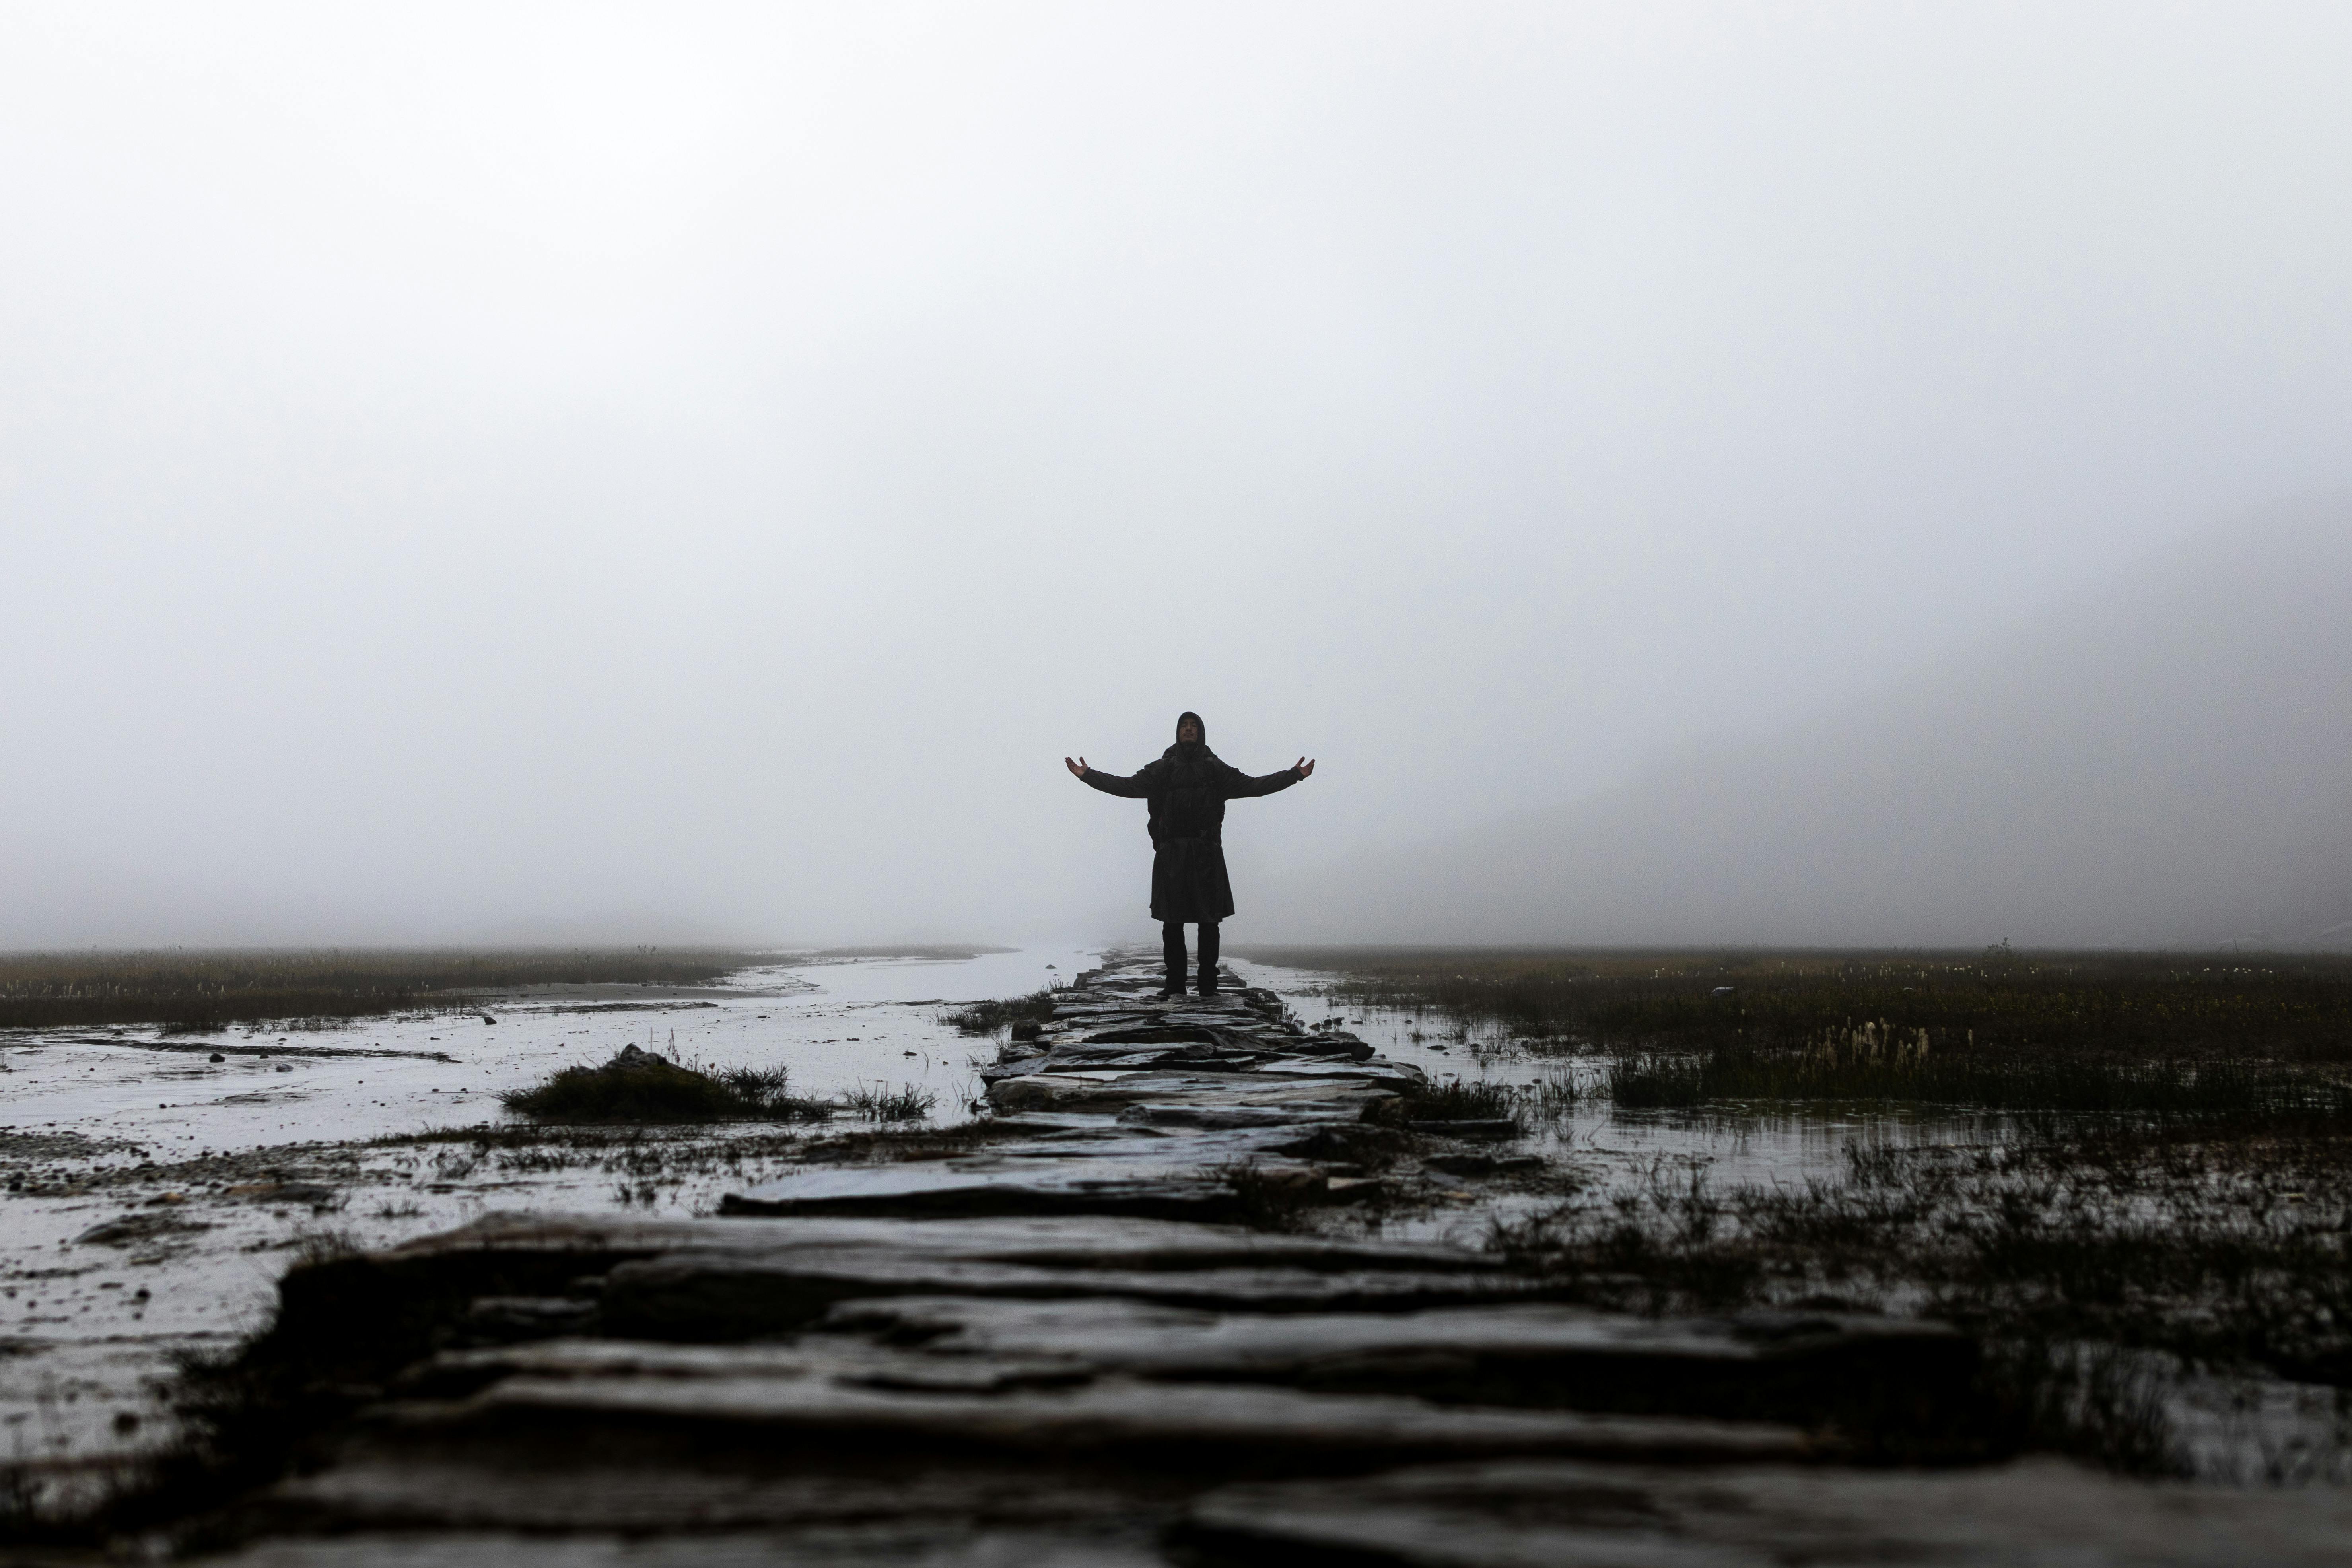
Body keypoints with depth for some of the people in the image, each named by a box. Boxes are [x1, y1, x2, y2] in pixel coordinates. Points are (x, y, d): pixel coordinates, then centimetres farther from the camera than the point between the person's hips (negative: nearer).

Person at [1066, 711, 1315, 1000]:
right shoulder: (1164, 768, 9)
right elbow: (1130, 786, 4)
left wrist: (1294, 775, 0)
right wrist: (1087, 775, -2)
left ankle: (1208, 984, 6)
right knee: (1172, 922, 1)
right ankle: (1175, 983, 6)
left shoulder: (1216, 769, 9)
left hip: (1207, 854, 0)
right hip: (1171, 854, 0)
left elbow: (1251, 786, 6)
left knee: (1208, 922, 1)